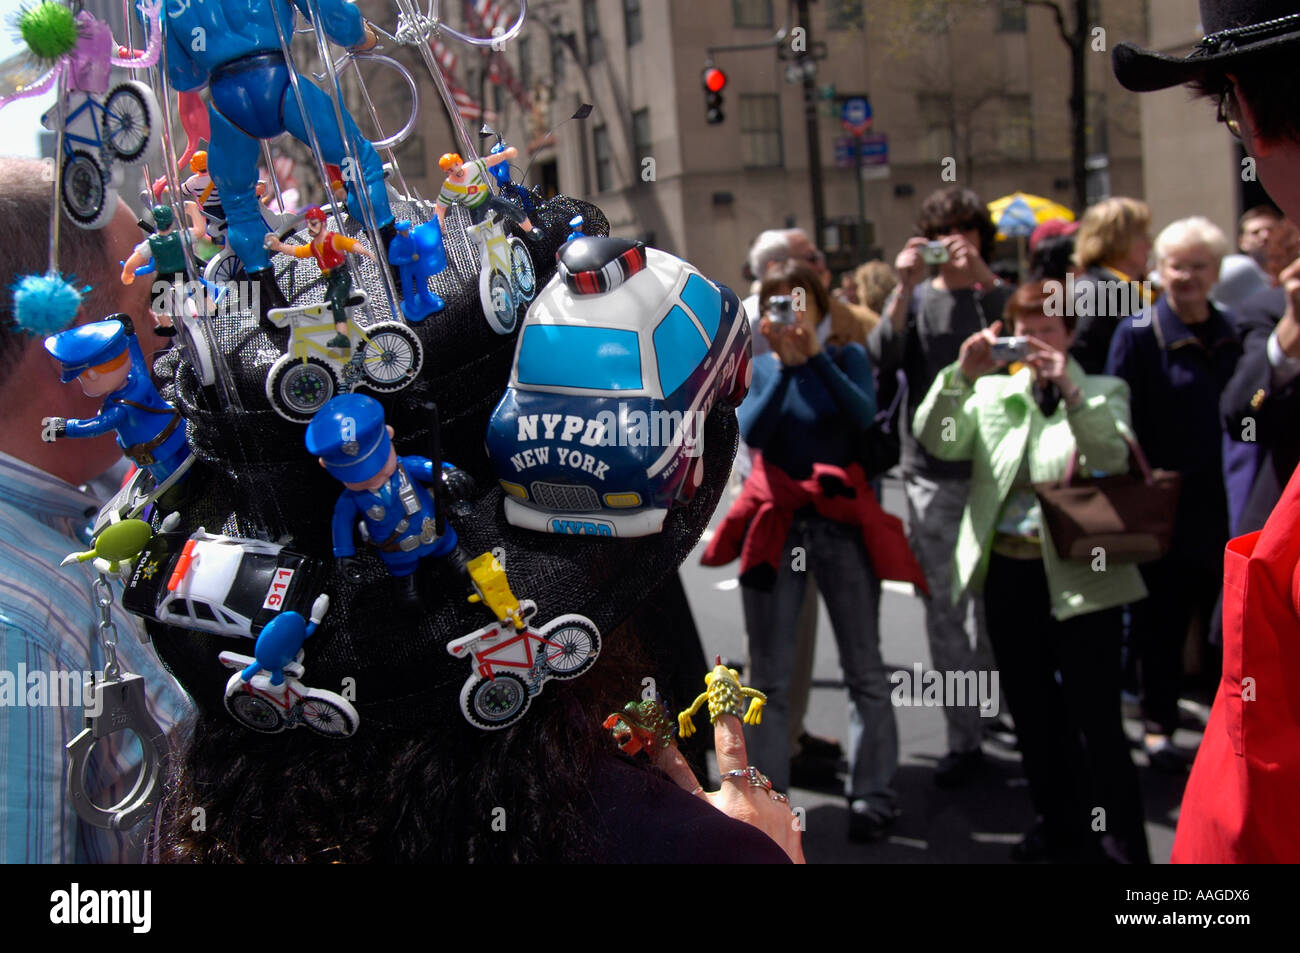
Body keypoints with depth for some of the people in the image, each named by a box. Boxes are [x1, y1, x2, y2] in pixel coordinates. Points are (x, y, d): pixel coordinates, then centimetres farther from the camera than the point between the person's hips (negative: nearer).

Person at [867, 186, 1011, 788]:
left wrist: (985, 279, -18)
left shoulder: (1001, 294, 6)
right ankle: (964, 738, 11)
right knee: (945, 610, 2)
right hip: (932, 474, 1)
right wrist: (905, 289, -16)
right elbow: (881, 364, -8)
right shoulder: (916, 299, 8)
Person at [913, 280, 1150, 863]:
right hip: (1008, 574, 4)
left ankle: (1123, 842, 10)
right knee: (1033, 714, 14)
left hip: (1080, 578, -4)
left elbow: (1114, 457, -16)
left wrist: (1070, 390, -26)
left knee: (1096, 719, -3)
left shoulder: (1103, 391, 4)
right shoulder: (992, 391, 11)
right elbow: (939, 443, -6)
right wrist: (962, 374, -17)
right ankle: (1060, 828, 31)